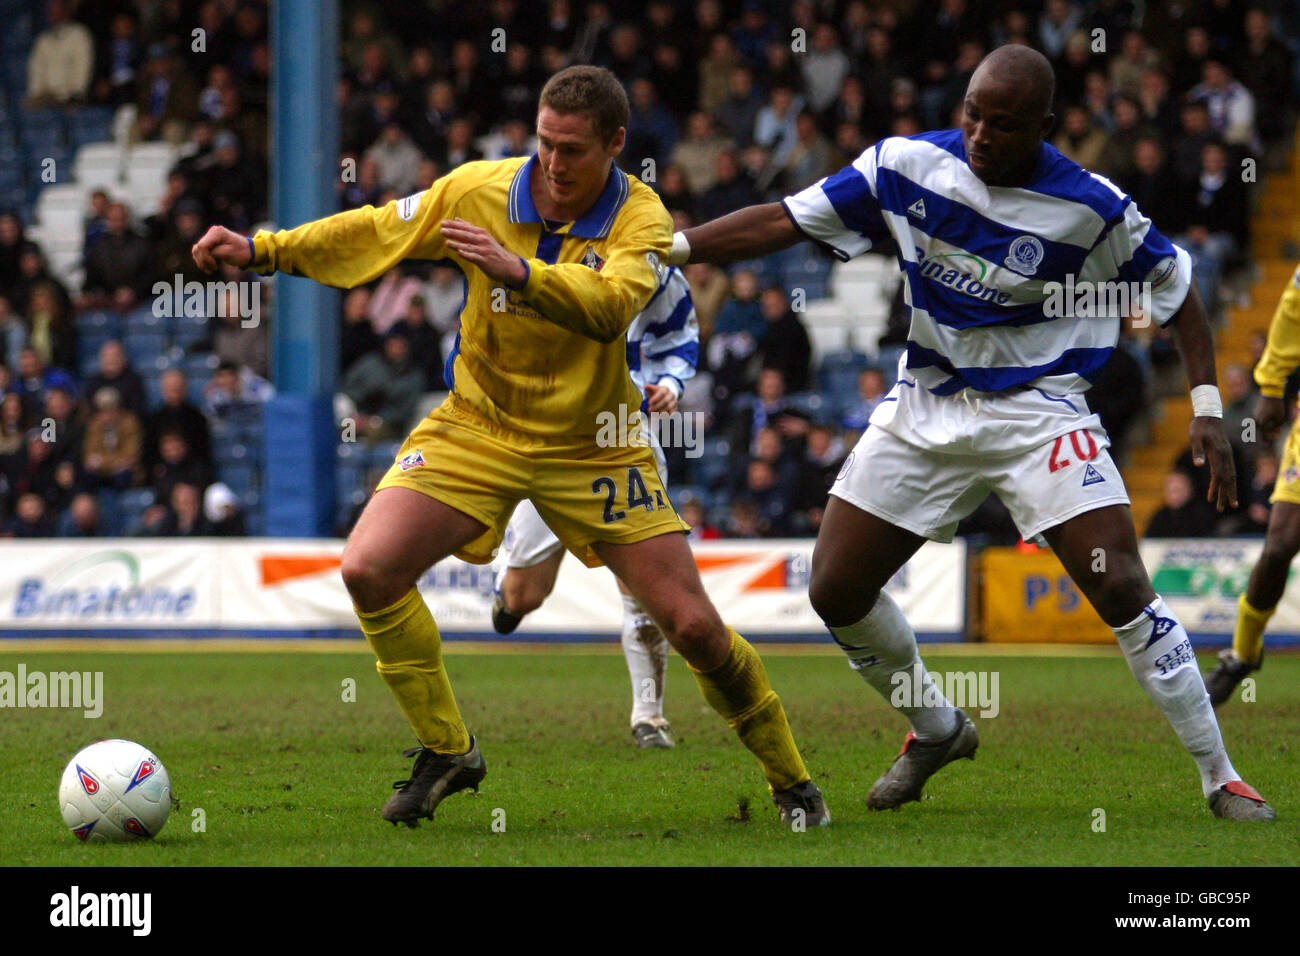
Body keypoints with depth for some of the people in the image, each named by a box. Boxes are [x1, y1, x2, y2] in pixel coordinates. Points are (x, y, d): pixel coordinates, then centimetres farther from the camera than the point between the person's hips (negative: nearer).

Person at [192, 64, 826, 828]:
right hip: (478, 429, 2)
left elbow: (610, 307, -34)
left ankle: (792, 780, 17)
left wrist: (518, 270, -49)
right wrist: (261, 250, -5)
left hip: (593, 446, -2)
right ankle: (446, 752, 0)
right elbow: (373, 234, 2)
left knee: (693, 626, -6)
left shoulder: (641, 218, -15)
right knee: (369, 569, -19)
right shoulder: (479, 190, -8)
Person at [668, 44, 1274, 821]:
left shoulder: (1090, 208, -15)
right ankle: (937, 731, 28)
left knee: (1121, 589, -18)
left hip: (1039, 414, -4)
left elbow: (1176, 288, -1)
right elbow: (786, 222, -3)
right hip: (926, 409, 4)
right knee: (836, 591, 2)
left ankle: (1221, 779, -6)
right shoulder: (909, 165, -8)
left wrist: (1207, 407, -7)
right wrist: (670, 246, -10)